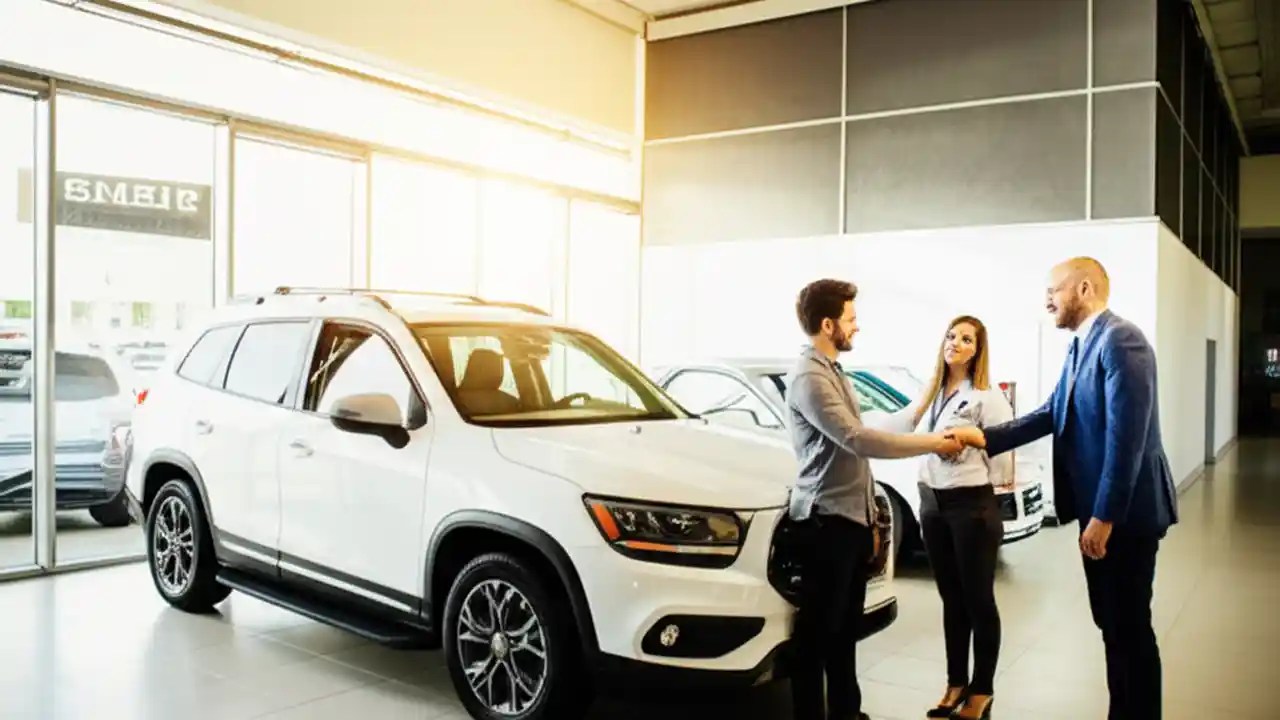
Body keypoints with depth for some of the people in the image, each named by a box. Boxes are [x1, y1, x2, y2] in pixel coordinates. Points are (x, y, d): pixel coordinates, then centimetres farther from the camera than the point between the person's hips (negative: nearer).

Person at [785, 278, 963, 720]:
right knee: (818, 629, -1)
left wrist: (868, 515, 17)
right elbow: (857, 440, -23)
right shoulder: (809, 377, -16)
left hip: (851, 518, 9)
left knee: (846, 626, 17)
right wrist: (934, 443, -16)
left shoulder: (833, 371, 15)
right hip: (826, 520, -9)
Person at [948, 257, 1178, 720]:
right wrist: (986, 438, 6)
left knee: (1131, 627, 2)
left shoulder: (1120, 339, -18)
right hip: (1099, 509, 10)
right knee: (1111, 623, 19)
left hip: (1124, 512, -10)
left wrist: (1104, 517, -24)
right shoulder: (1081, 346, 13)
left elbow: (1126, 435, -24)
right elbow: (1053, 415, 15)